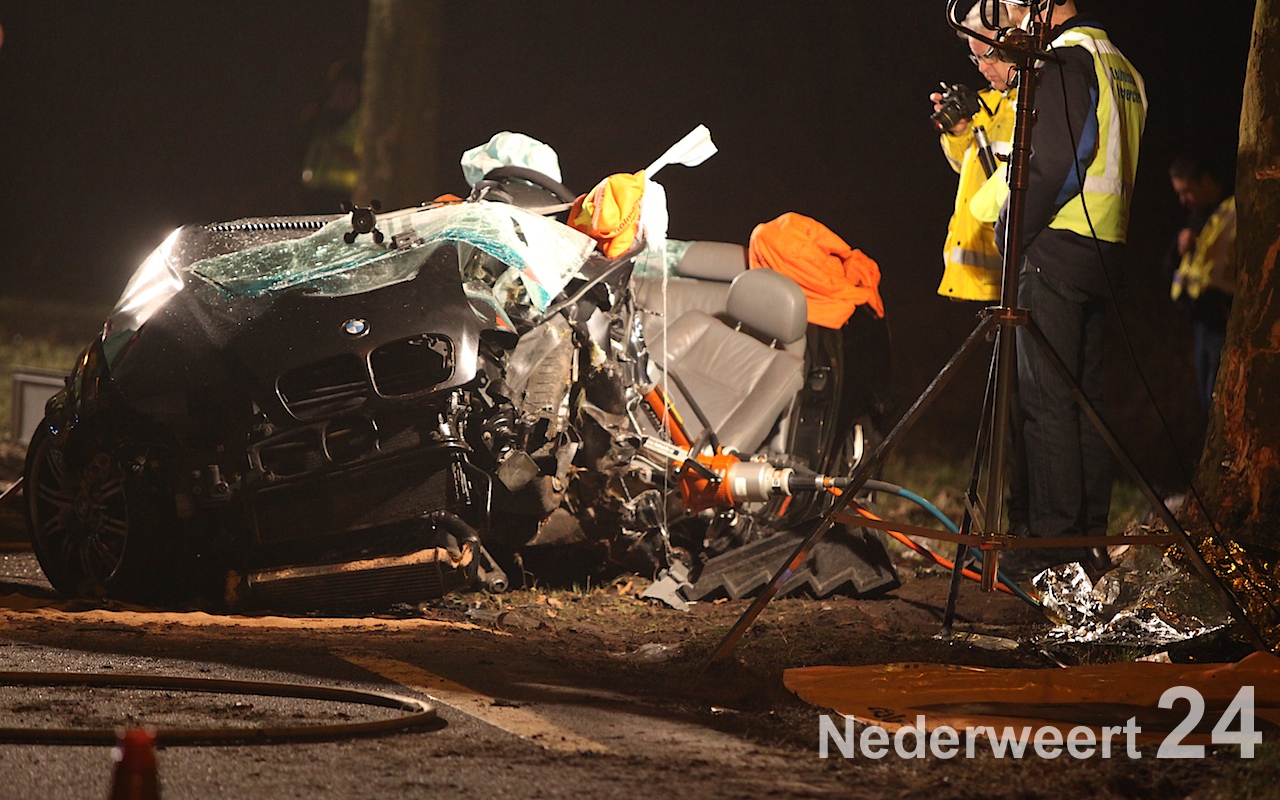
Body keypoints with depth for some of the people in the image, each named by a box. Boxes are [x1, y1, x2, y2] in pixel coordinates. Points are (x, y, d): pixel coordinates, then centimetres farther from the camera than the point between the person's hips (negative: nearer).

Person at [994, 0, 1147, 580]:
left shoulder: (1066, 61, -10)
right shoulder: (1124, 69, 19)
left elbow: (1052, 162, -18)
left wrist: (1010, 228, -9)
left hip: (1056, 248, -9)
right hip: (1104, 248, 9)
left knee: (1046, 400, -8)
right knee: (1085, 396, 10)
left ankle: (1055, 540, -11)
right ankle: (1091, 537, 9)